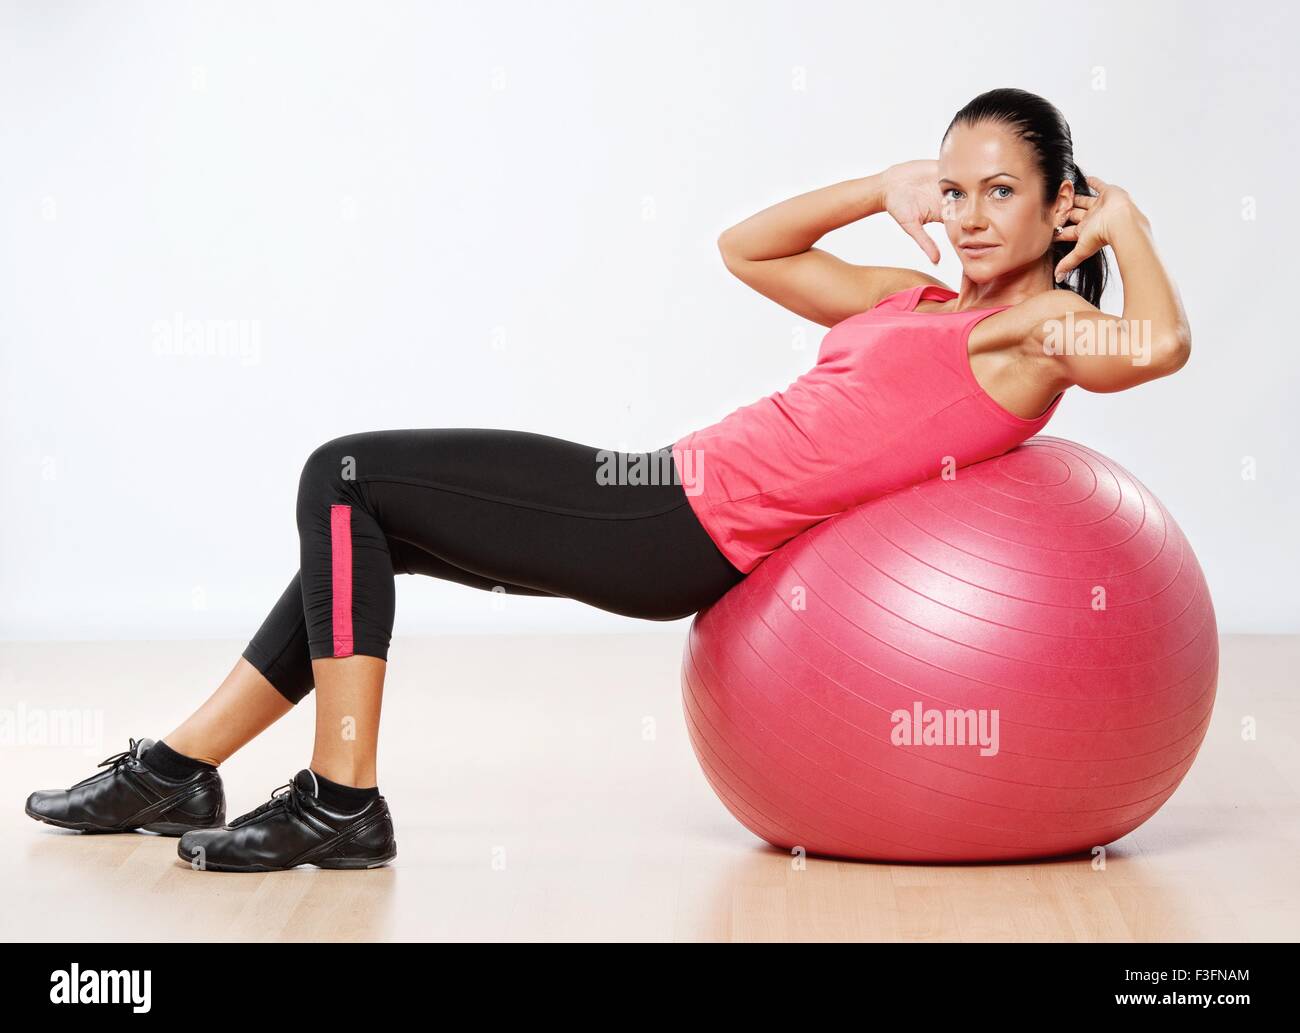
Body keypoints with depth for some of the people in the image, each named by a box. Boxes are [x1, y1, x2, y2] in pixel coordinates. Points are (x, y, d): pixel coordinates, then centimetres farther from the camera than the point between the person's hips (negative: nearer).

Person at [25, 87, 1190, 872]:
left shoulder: (1039, 328, -6)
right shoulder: (925, 302, 17)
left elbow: (1160, 346, -28)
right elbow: (746, 249, 26)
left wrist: (1125, 223, -10)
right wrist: (885, 188, 16)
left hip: (689, 529, -9)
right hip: (668, 495, 9)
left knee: (348, 477, -7)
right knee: (363, 518, 17)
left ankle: (341, 801, -6)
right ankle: (178, 772, 22)